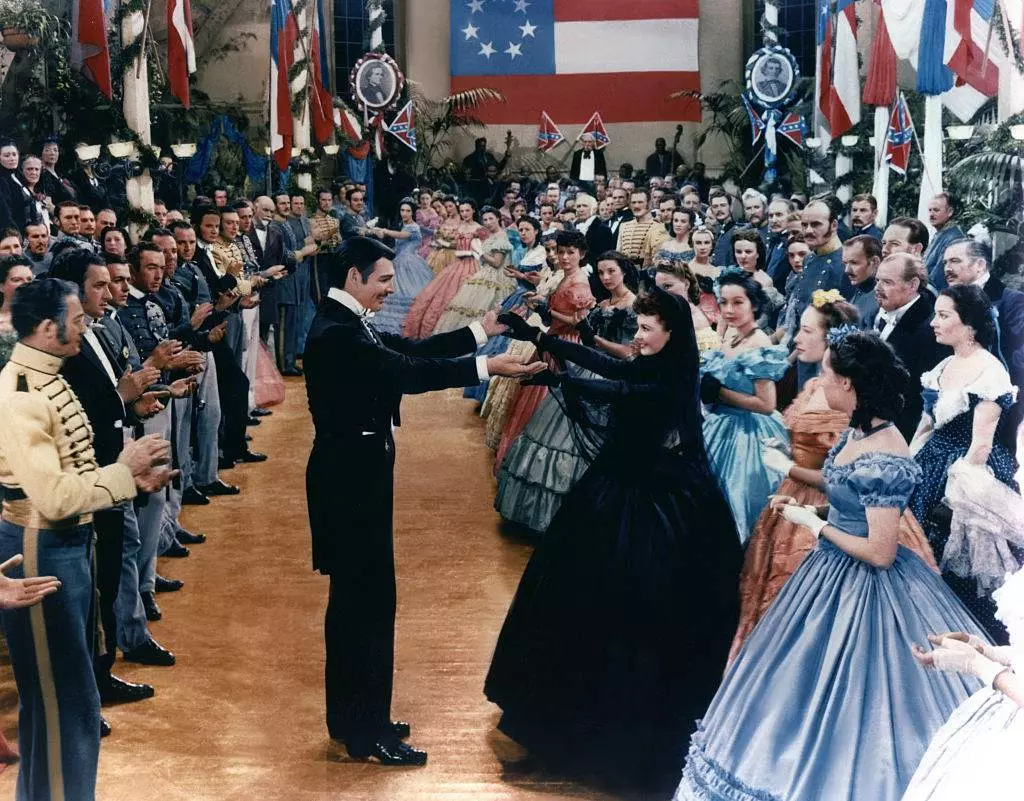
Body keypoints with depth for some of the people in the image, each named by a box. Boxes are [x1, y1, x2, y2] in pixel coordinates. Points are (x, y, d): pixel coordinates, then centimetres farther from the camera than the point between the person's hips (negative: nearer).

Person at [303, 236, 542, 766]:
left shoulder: (347, 323, 10)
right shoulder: (337, 332, -22)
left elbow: (410, 352, 12)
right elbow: (409, 374, -26)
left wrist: (481, 331, 10)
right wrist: (488, 368, -24)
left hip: (355, 472, 11)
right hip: (350, 476, -11)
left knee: (356, 595, 17)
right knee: (369, 598, -3)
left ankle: (351, 718, 29)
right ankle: (366, 733, 8)